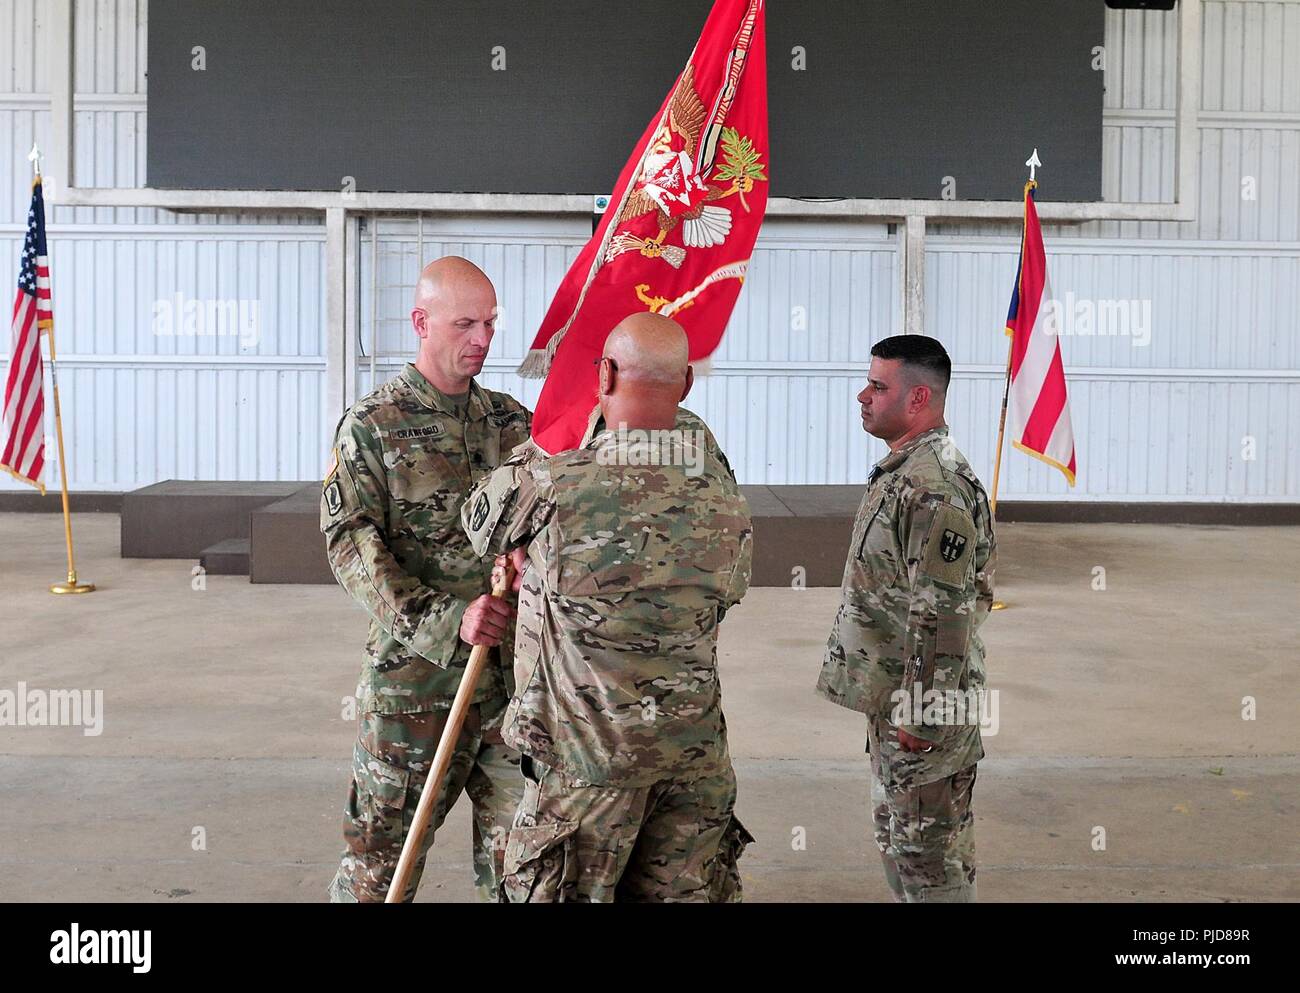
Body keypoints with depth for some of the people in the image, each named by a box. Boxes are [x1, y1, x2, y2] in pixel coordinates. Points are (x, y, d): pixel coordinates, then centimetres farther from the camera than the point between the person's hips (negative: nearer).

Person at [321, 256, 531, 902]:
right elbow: (350, 545, -11)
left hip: (514, 671, 4)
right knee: (382, 850, 4)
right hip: (414, 670, -4)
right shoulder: (372, 426, -4)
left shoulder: (511, 420, 11)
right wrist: (446, 621, -21)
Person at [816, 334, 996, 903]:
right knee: (894, 835, 20)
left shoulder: (935, 488, -22)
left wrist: (919, 715, -22)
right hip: (889, 695, 10)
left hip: (919, 704, -10)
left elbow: (942, 615, -25)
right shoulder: (902, 471, 11)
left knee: (929, 846, 1)